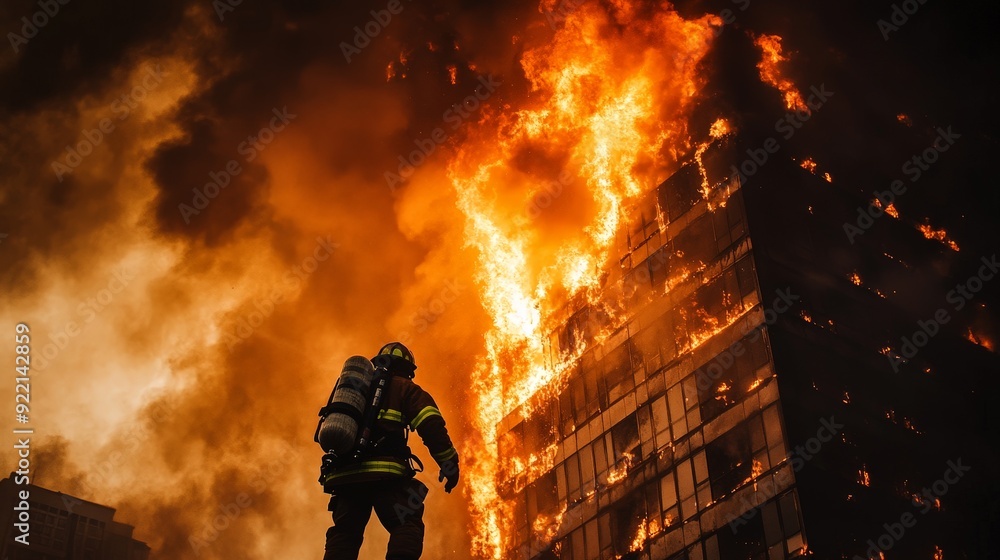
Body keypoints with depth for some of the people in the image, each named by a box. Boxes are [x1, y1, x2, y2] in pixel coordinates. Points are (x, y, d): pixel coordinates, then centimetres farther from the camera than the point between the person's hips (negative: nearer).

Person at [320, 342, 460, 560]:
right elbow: (431, 426, -3)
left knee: (344, 534, 11)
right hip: (384, 475, -5)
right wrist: (449, 463, -2)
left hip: (342, 474, 5)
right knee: (406, 526, -4)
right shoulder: (404, 387, 12)